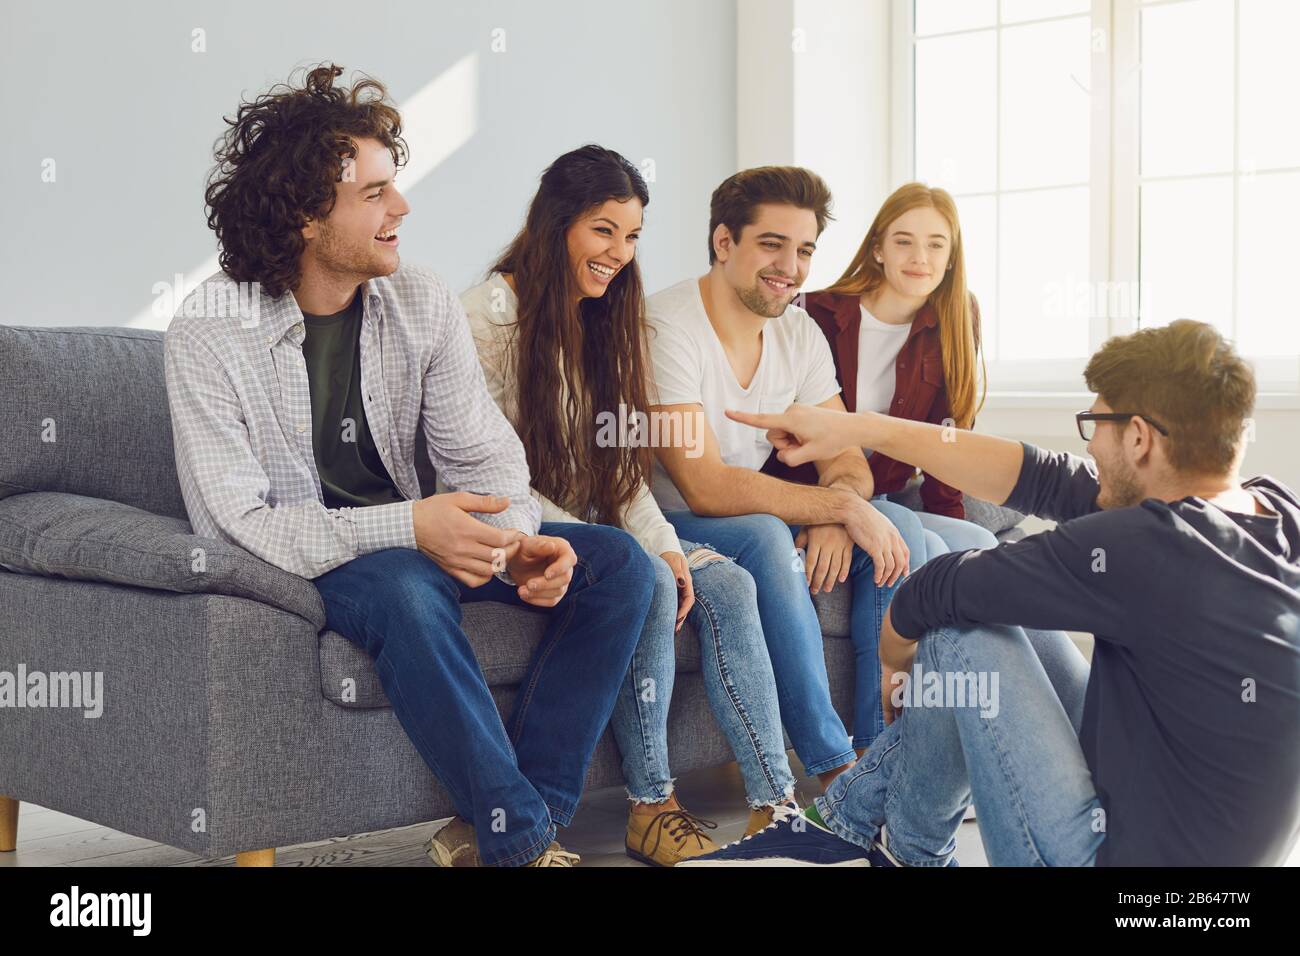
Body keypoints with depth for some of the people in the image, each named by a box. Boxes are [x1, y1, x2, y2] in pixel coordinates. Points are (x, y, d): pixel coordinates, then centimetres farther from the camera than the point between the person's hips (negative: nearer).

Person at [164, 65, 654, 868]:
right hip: (291, 560, -6)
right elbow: (235, 522, -23)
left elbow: (486, 454, 0)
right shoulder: (209, 336, -17)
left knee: (616, 560, -10)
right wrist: (408, 527, -34)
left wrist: (517, 540, -24)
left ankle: (498, 829, -13)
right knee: (405, 587, -39)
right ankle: (525, 838, -24)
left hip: (407, 542, 6)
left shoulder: (424, 305, -1)